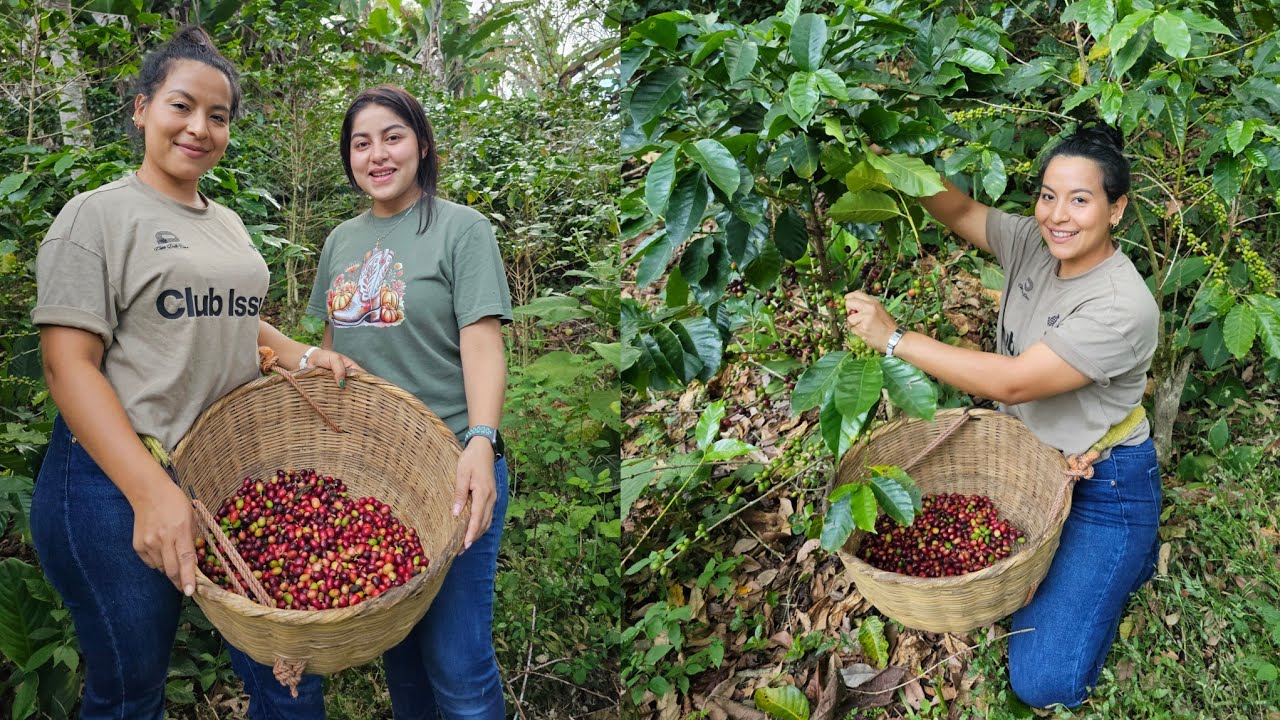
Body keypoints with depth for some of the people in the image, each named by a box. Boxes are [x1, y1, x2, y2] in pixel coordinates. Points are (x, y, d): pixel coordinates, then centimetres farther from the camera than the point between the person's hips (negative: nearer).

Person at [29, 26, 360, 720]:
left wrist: (302, 355, 4)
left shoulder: (228, 222, 13)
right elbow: (69, 363, -15)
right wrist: (151, 490, -26)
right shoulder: (98, 214, -8)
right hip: (117, 481, -7)